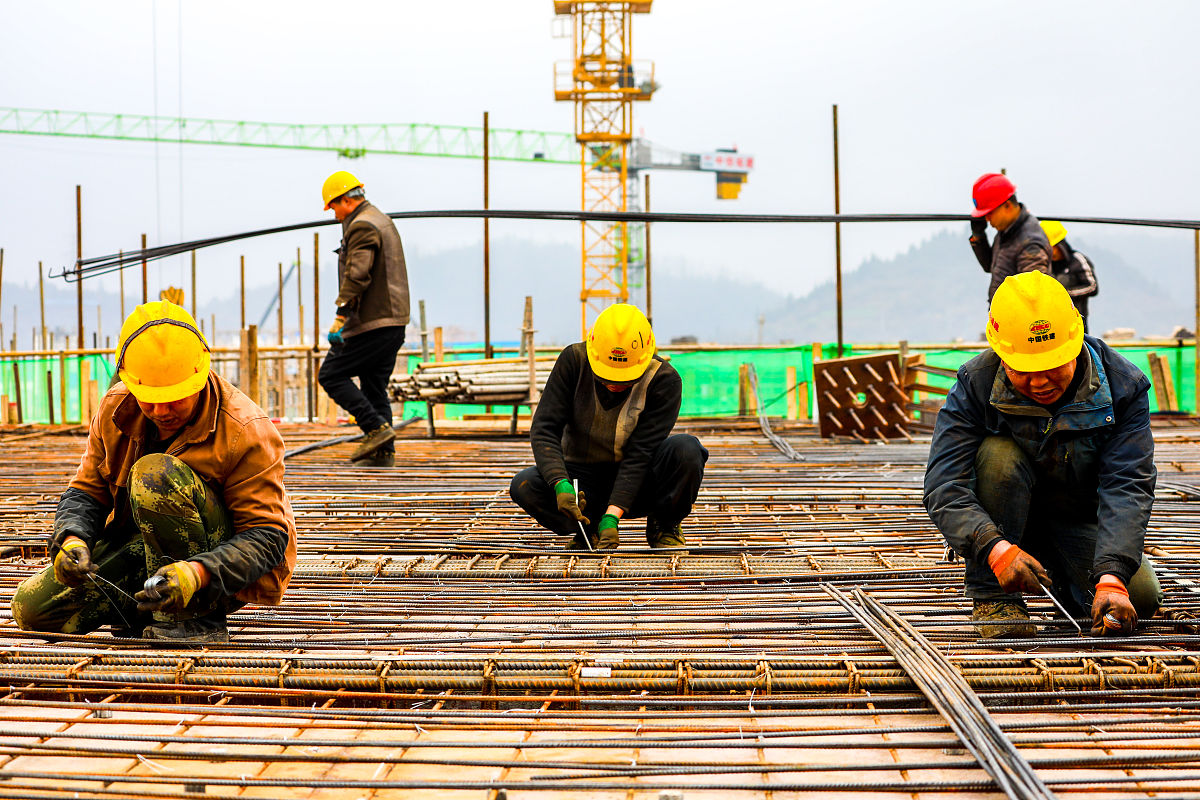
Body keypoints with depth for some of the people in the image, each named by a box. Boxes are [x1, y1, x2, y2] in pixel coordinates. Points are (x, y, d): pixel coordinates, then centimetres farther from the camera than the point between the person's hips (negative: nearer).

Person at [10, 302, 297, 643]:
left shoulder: (245, 432, -22)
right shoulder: (115, 410, -4)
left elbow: (268, 537, -24)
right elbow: (86, 490, 3)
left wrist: (197, 573, -42)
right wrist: (72, 540, -22)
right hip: (140, 551, 6)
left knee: (154, 475, -32)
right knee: (32, 609, -9)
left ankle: (194, 619, -23)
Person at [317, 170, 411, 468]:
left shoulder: (362, 226, -13)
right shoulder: (383, 220, 20)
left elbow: (357, 274, -25)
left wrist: (340, 316, -27)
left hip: (371, 323, -10)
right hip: (394, 322, 10)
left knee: (331, 375, -3)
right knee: (374, 384, 13)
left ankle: (376, 428, -12)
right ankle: (384, 451, 9)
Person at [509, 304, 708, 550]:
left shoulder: (664, 380, -18)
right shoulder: (573, 360, -14)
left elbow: (639, 455, -22)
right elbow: (544, 429, -16)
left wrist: (612, 515, -32)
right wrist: (560, 484, -34)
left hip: (636, 485, -1)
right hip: (583, 478, 1)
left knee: (686, 448, -30)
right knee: (524, 486, -28)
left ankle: (663, 525, -3)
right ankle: (588, 529, -1)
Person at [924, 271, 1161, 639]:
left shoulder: (1121, 386, -19)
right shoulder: (976, 385, -21)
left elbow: (1128, 487, -27)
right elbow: (944, 487, -29)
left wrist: (1111, 577, -43)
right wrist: (995, 548, -48)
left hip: (1079, 522, 1)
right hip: (1002, 525, -1)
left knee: (1141, 598, -22)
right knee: (998, 455, -31)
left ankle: (1062, 578, 12)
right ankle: (993, 596, -20)